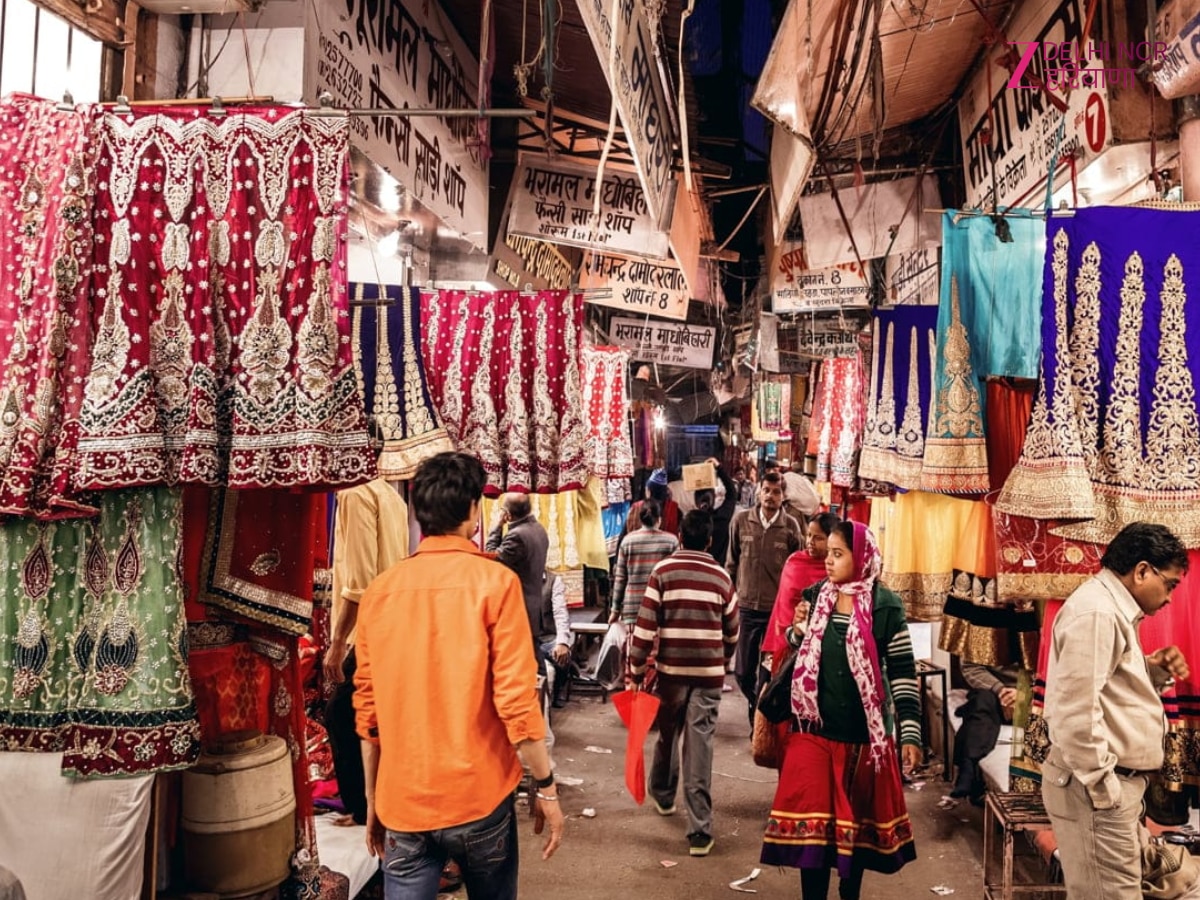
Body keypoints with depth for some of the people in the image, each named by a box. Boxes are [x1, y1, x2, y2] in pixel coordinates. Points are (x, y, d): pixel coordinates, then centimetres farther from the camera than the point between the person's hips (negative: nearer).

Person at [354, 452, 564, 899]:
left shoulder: (379, 591, 1)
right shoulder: (493, 580, -11)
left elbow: (368, 710, 5)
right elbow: (516, 698, -15)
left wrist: (372, 799, 15)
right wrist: (545, 786, -4)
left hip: (402, 801, 3)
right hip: (479, 795, -2)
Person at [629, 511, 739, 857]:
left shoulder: (663, 571, -3)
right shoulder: (721, 577, 2)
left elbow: (645, 627, -7)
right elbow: (732, 632, 12)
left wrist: (636, 670, 2)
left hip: (671, 670, 0)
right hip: (709, 673, 0)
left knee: (667, 735, 20)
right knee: (700, 745, 1)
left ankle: (663, 796, 41)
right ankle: (700, 831, 1)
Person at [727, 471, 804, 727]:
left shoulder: (791, 526, -4)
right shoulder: (741, 520, -2)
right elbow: (731, 563, 7)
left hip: (778, 609, -1)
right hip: (746, 607, 2)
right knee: (743, 670, 9)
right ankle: (757, 705, 37)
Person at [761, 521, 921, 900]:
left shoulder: (885, 606, -8)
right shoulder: (814, 597, 2)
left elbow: (903, 673, -7)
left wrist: (910, 732, -12)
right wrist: (797, 631, -7)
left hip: (864, 734, -2)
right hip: (814, 730, 2)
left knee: (856, 820, 13)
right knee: (811, 821, 2)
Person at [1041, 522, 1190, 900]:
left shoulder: (1114, 610, 14)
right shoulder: (1096, 612, -19)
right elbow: (1076, 709, -27)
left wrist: (1154, 670, 6)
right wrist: (1102, 785, -20)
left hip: (1111, 782, 10)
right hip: (1097, 787, -10)